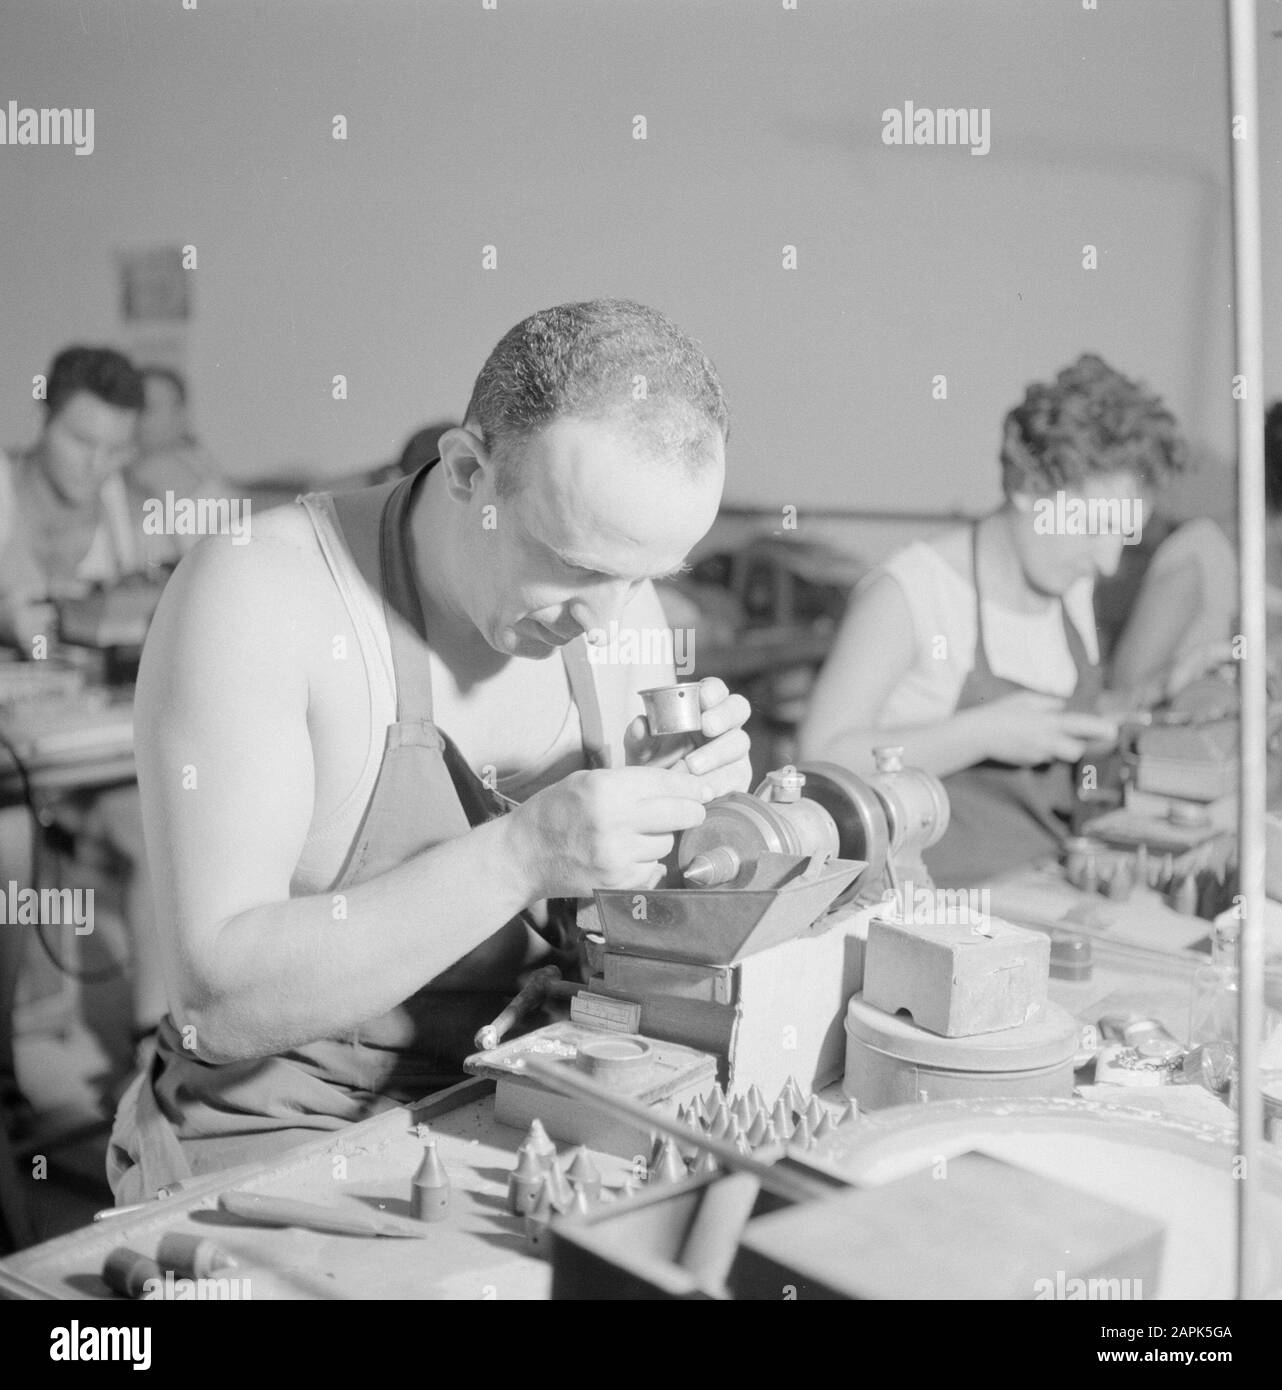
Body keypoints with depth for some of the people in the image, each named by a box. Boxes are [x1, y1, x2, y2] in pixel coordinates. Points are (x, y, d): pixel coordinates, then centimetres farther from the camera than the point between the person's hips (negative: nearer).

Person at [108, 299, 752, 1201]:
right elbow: (221, 998, -23)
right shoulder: (259, 593, -19)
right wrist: (518, 854, -32)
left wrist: (675, 803, -13)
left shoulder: (614, 597, -1)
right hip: (287, 1130, -4)